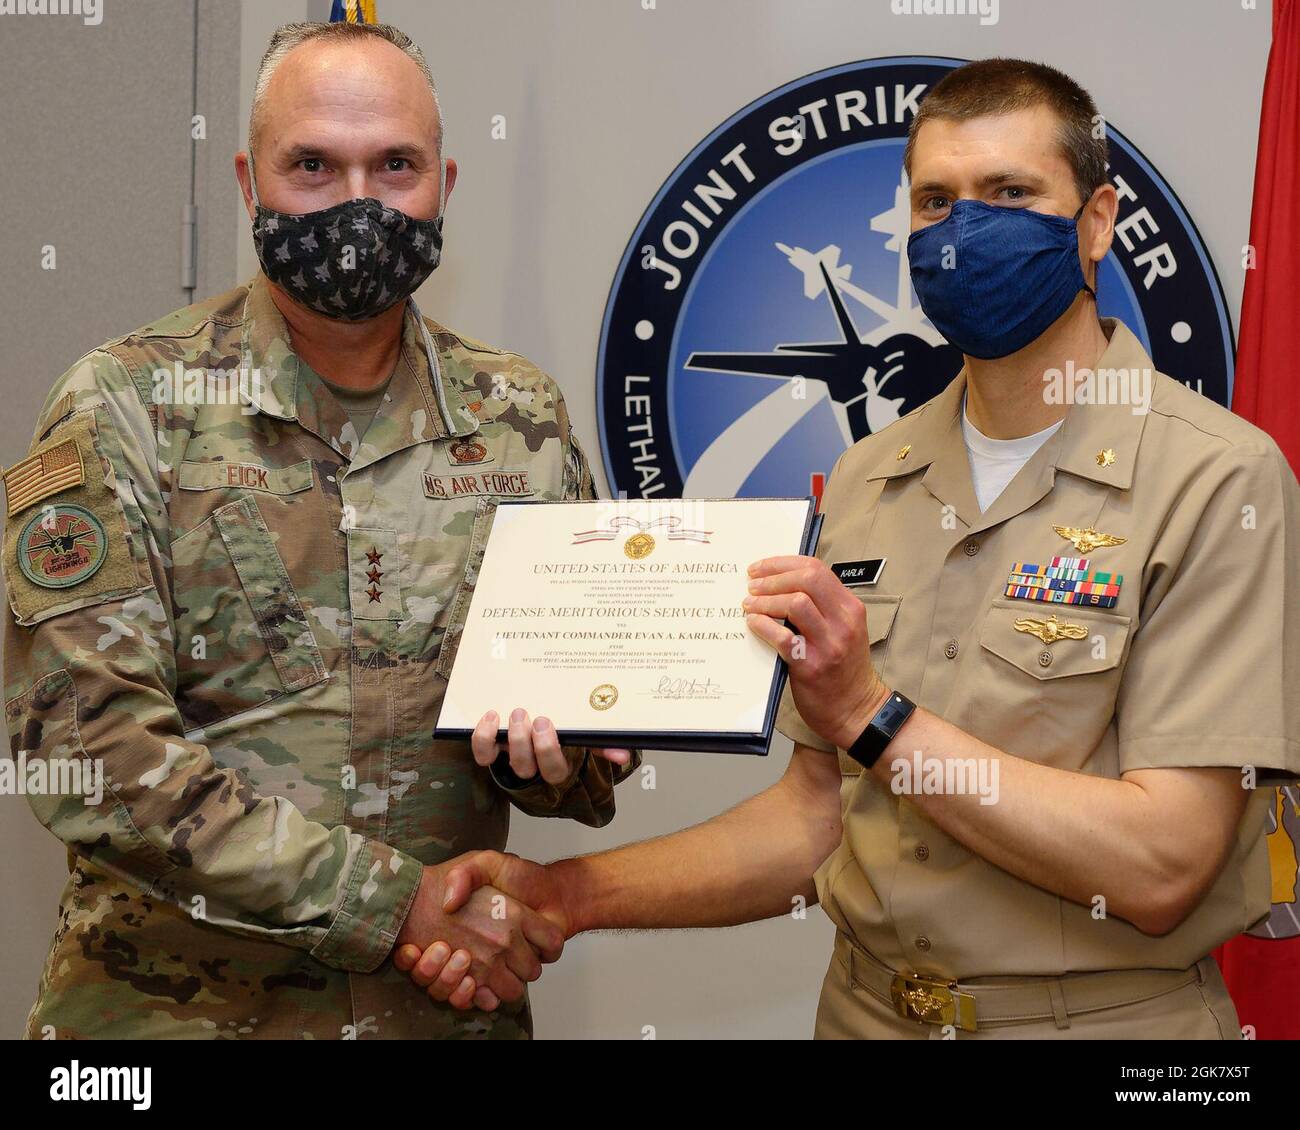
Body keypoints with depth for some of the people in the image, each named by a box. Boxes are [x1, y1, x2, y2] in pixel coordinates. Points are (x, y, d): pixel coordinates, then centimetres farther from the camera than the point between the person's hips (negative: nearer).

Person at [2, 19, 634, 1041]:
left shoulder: (523, 418, 2)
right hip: (173, 1003, -3)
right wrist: (400, 900, -20)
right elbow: (89, 743, -16)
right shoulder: (124, 407, -9)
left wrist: (554, 755, -17)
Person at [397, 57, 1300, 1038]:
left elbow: (1159, 867, -22)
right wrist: (575, 895, -7)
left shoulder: (1220, 479, -15)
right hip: (867, 1009, 5)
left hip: (1109, 1019, -5)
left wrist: (872, 714, -25)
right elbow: (821, 815, 4)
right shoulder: (866, 481, 4)